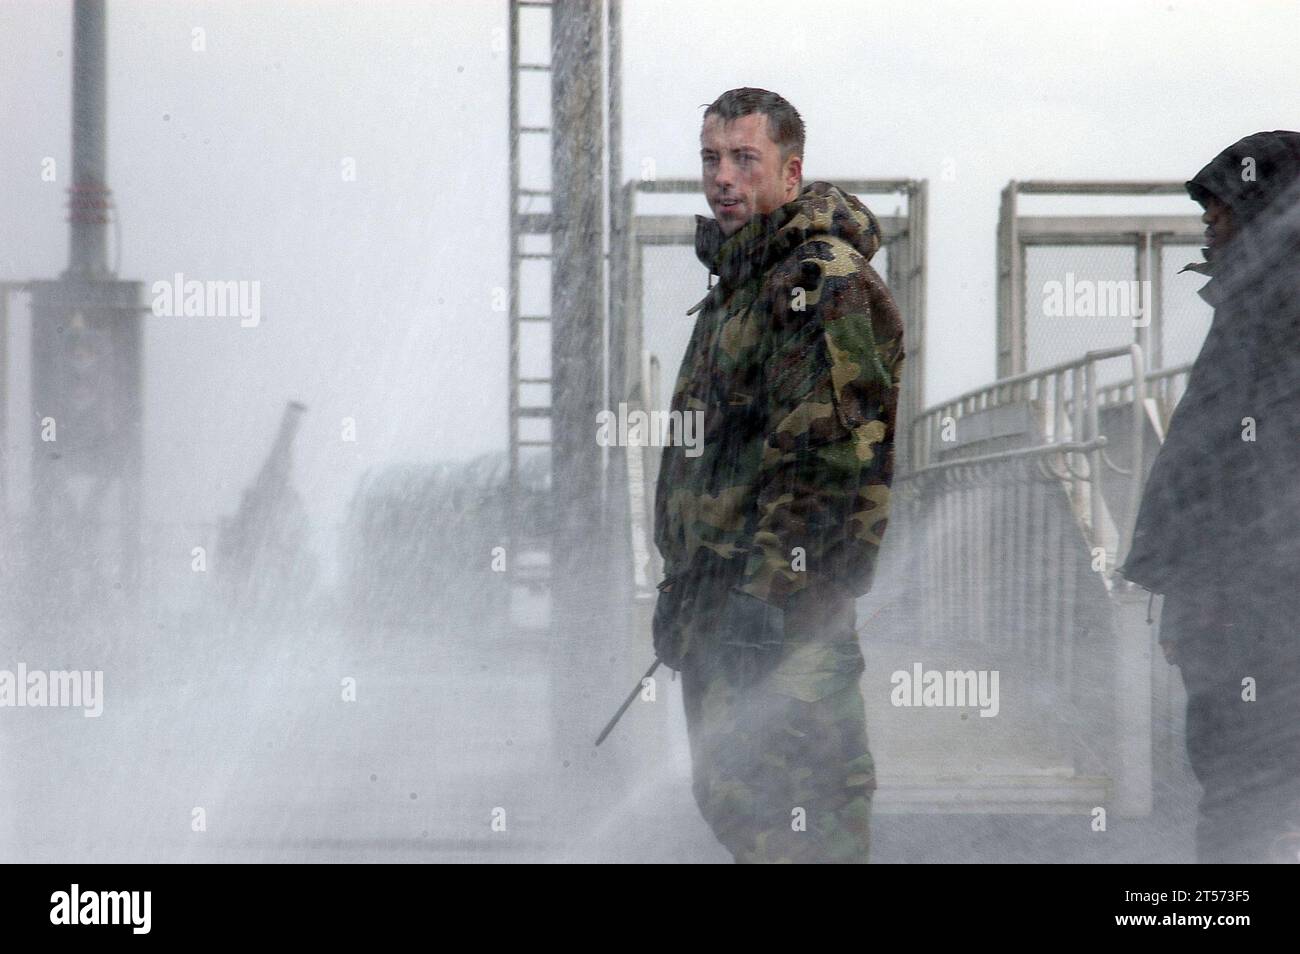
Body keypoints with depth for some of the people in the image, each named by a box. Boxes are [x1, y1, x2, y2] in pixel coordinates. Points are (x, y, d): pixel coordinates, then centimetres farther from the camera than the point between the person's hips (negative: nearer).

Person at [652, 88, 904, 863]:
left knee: (762, 791, -13)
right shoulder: (738, 283, 20)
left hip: (787, 599, -10)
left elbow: (826, 455, -20)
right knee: (726, 791, 14)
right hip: (721, 592, 10)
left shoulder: (824, 281, -11)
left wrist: (766, 591, -24)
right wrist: (684, 580, 22)